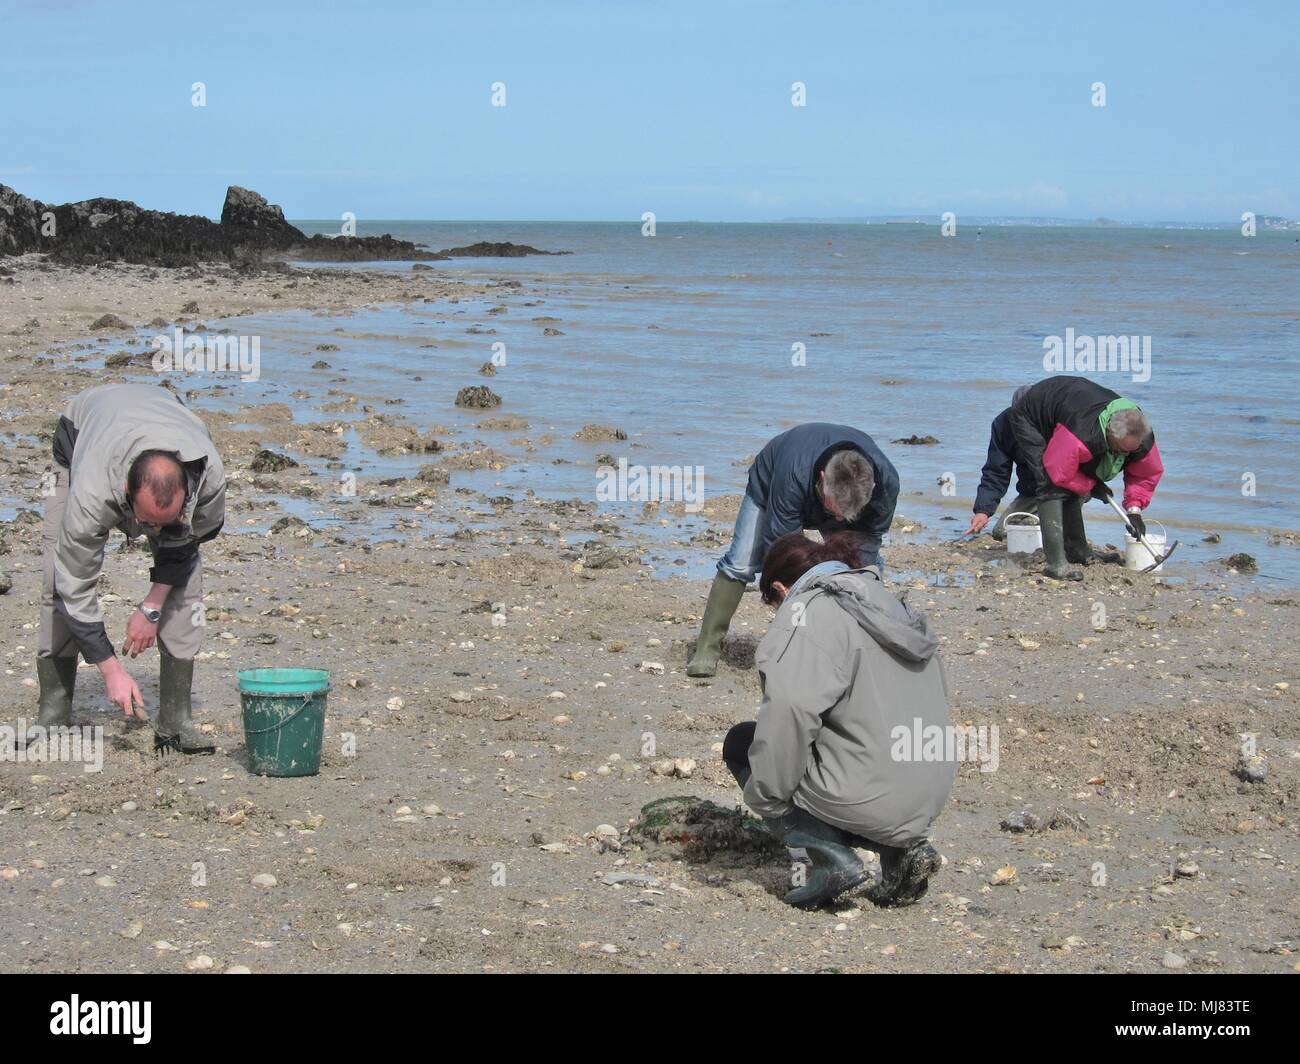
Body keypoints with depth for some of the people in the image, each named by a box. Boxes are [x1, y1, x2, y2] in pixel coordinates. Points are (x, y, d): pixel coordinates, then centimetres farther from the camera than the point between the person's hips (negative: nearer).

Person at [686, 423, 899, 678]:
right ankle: (707, 649, -7)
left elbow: (868, 543, -28)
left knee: (869, 568, -10)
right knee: (740, 564, -16)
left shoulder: (886, 481, -39)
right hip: (770, 487, -3)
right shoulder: (794, 475, -50)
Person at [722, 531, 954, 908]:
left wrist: (765, 799, -12)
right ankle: (904, 846, 11)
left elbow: (791, 708, -24)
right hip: (930, 794, 8)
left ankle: (830, 858, -2)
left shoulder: (805, 612, -8)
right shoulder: (888, 604, 19)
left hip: (870, 800, -8)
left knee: (741, 744, 13)